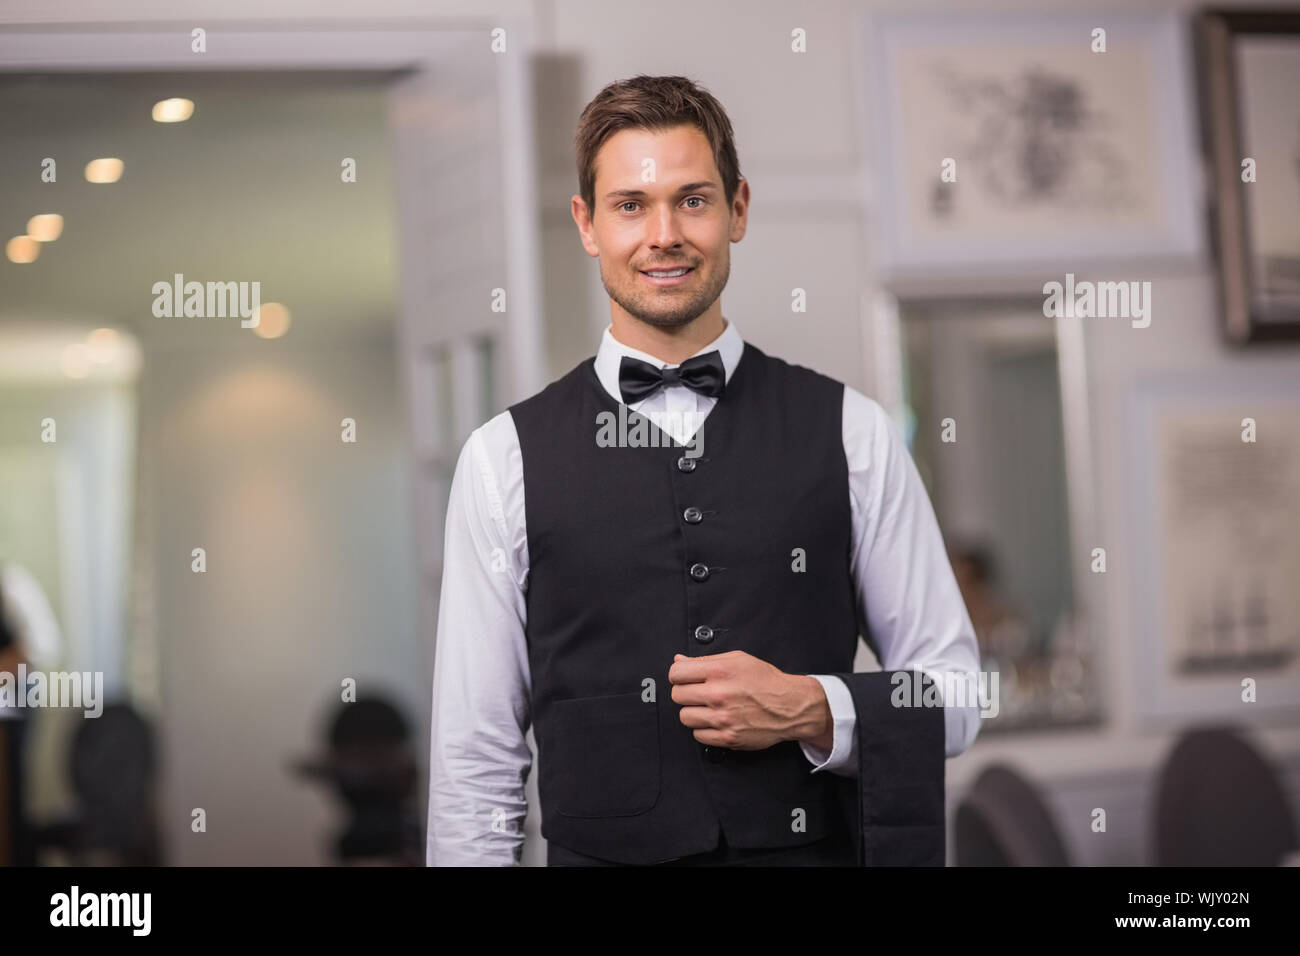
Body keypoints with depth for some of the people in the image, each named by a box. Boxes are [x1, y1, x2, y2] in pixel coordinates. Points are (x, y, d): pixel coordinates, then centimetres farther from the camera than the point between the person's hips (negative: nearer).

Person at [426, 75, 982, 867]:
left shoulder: (850, 433, -1)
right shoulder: (506, 458, -3)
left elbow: (953, 695, 2)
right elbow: (474, 762, -1)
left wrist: (816, 712, -13)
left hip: (818, 848, 1)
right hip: (601, 851, 0)